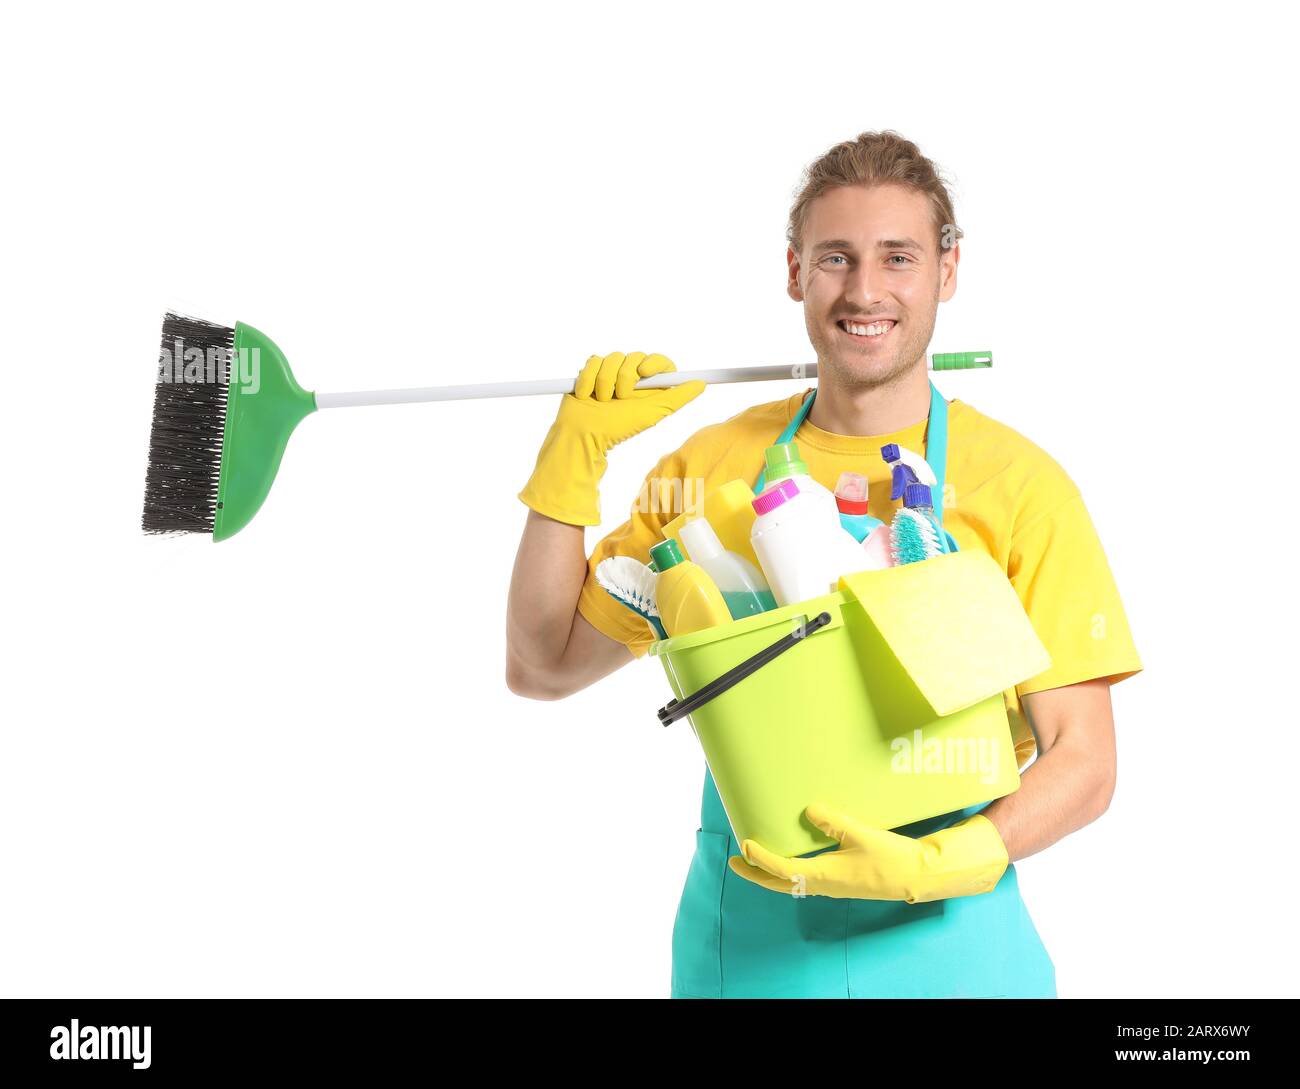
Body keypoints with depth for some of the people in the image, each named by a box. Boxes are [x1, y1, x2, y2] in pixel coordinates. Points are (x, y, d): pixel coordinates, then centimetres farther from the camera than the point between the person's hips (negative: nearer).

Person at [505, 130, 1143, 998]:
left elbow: (1083, 764, -8)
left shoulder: (1019, 485, -8)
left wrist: (934, 866, -24)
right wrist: (573, 454, -6)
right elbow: (542, 667, 4)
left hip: (943, 942, -2)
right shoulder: (714, 467, 1)